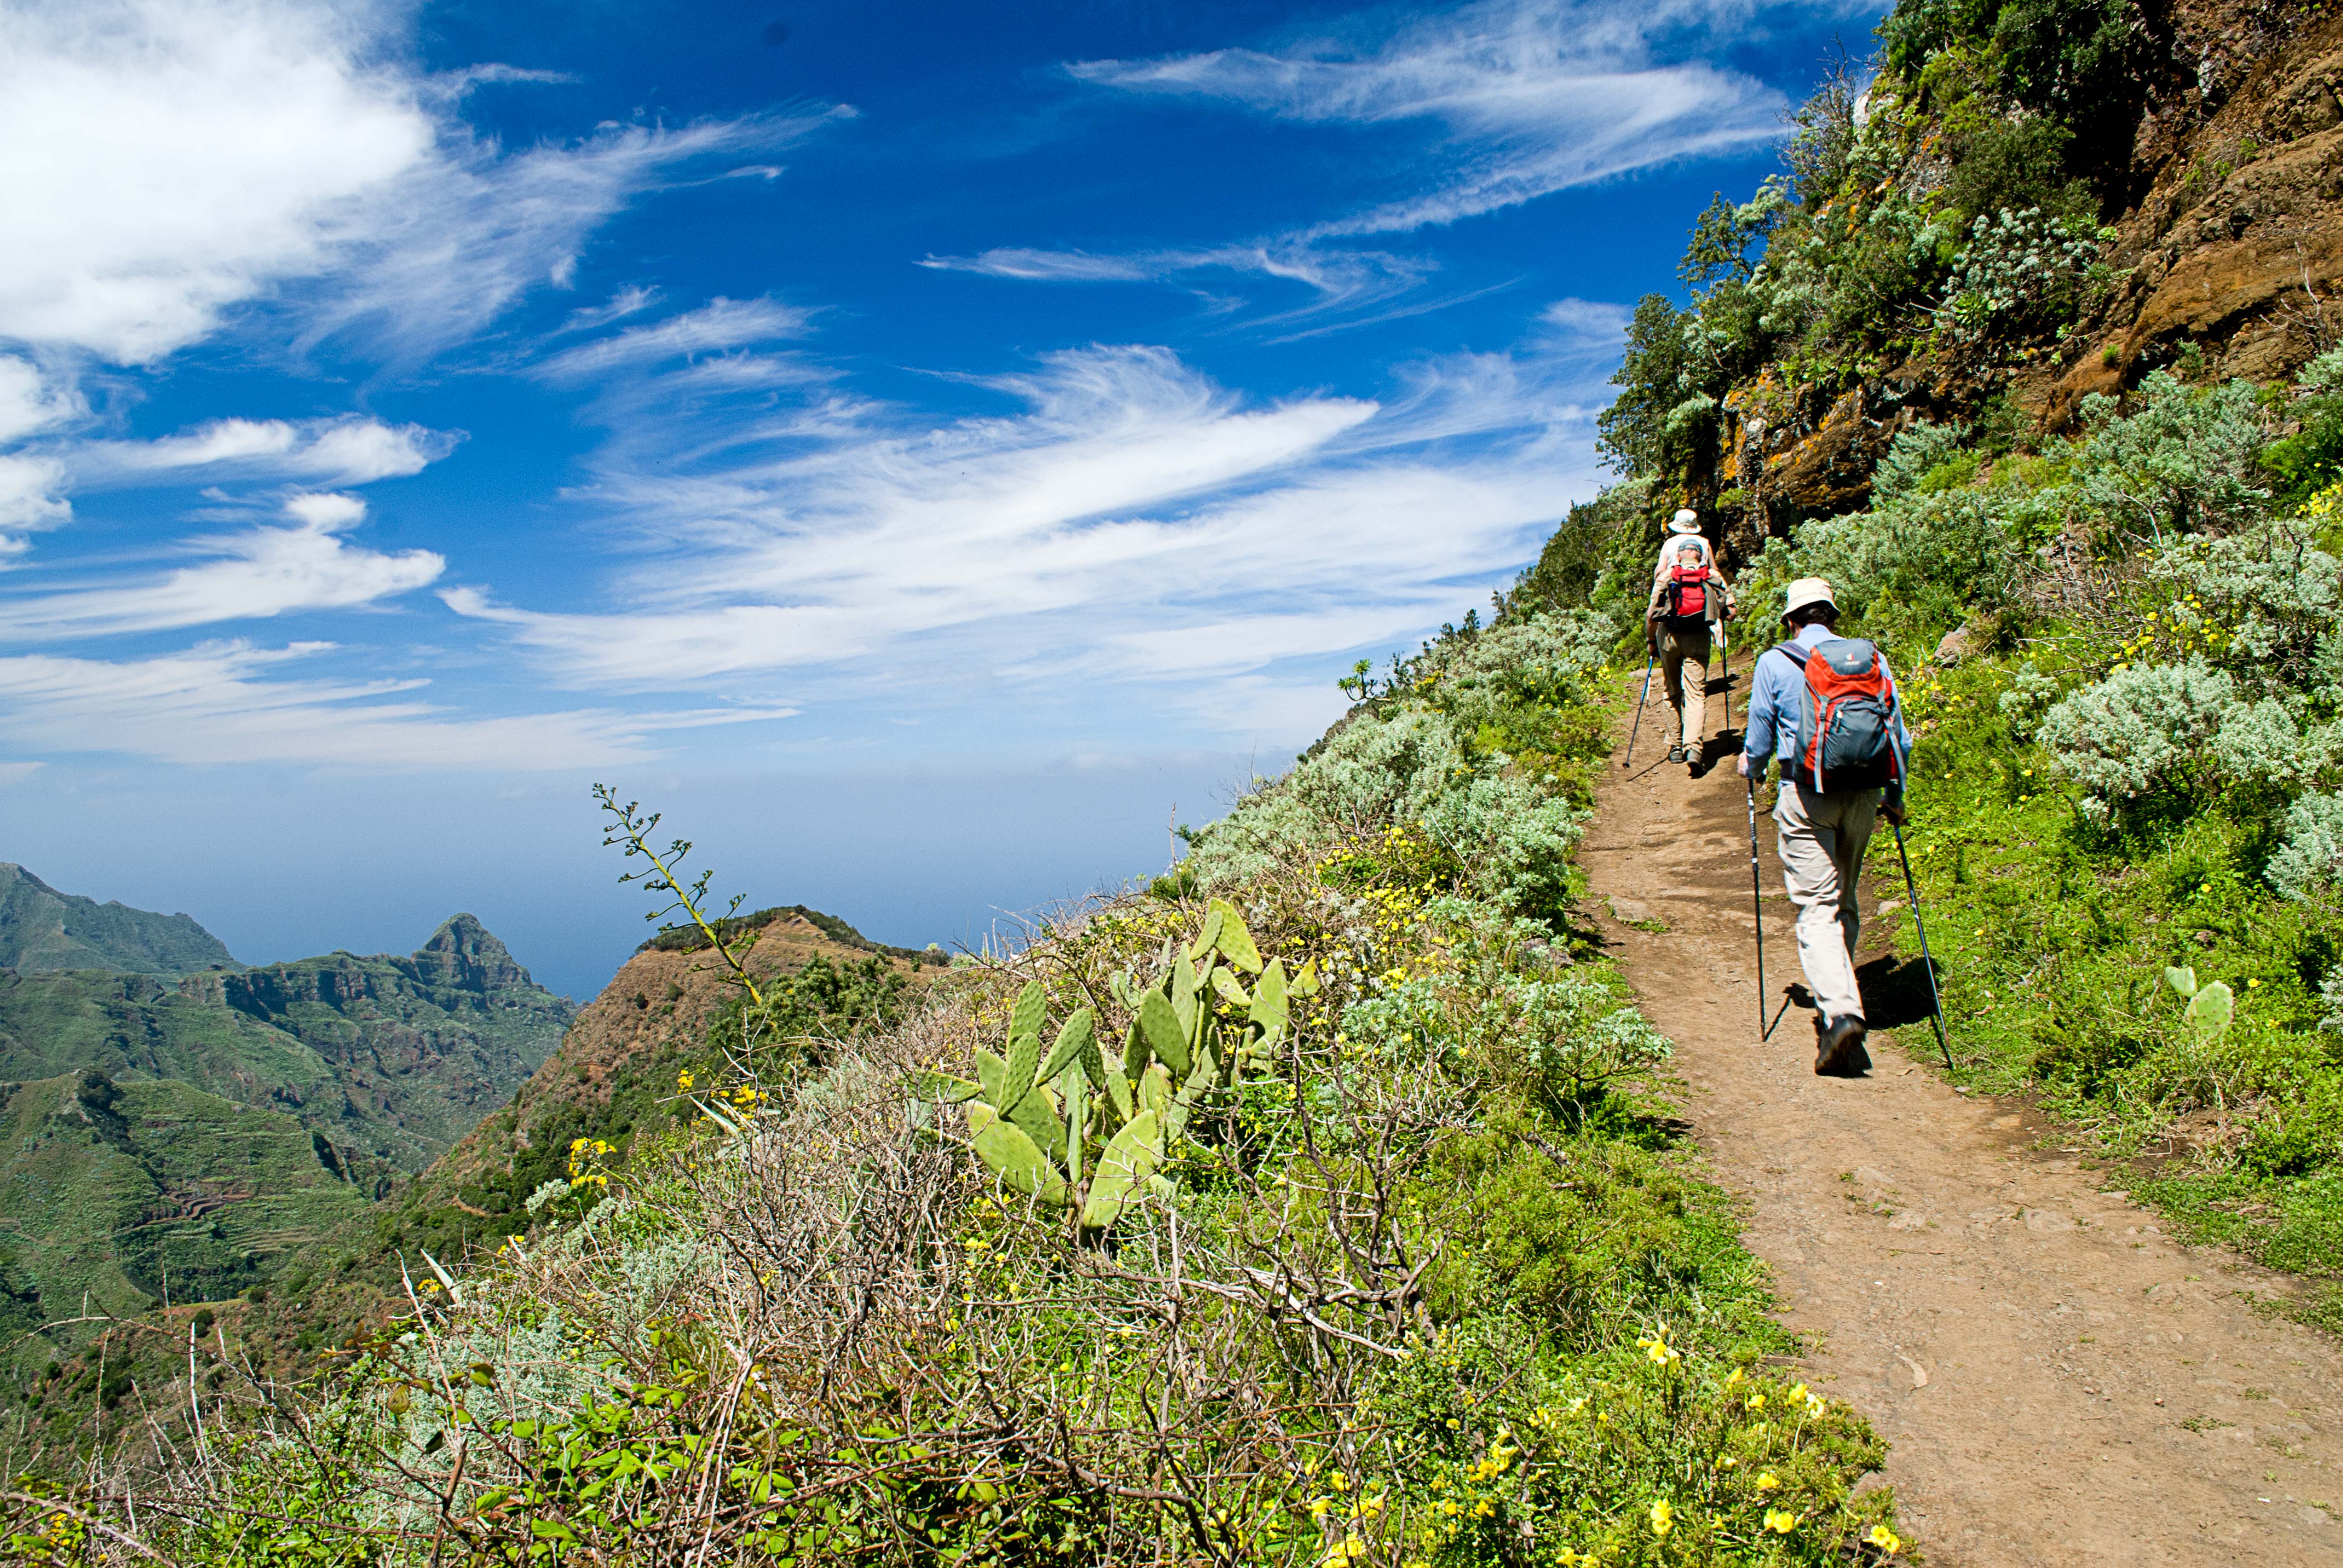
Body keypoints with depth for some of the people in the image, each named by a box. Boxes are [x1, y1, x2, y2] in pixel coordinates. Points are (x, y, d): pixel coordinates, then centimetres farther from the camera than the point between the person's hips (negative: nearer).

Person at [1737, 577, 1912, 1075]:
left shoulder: (1775, 662, -2)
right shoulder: (1875, 659, 7)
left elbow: (1759, 740, 4)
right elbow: (1900, 739, 10)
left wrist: (1749, 768, 27)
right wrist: (1895, 798, 24)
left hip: (1806, 796, -4)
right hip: (1864, 796, 4)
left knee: (1818, 907, -6)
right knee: (1845, 903, 18)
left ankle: (1841, 1012, -22)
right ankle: (1836, 999, 26)